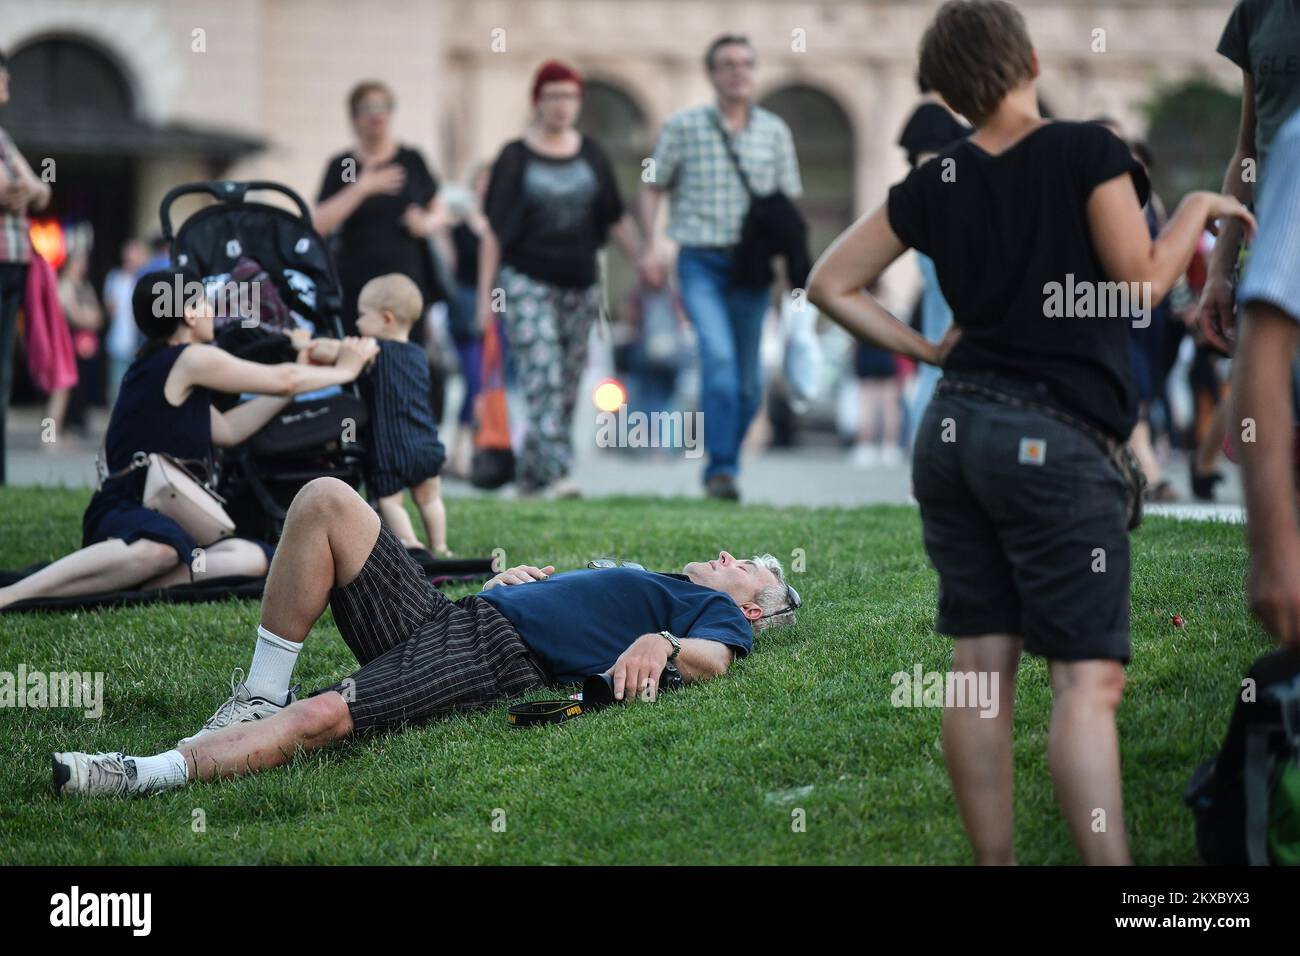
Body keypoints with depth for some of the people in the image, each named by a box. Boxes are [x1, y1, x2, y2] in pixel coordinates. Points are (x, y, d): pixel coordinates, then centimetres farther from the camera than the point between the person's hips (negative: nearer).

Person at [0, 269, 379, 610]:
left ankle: (123, 589, -24)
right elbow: (282, 380, 0)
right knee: (160, 546, -44)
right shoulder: (191, 360, -6)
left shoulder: (157, 365, 22)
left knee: (253, 557, -13)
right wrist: (344, 370, 18)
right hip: (123, 516, -9)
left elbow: (227, 430, 28)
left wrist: (301, 373, 32)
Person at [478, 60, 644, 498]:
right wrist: (485, 294, -6)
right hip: (528, 284, -4)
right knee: (543, 382, -16)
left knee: (567, 388, 5)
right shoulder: (515, 157, 0)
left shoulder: (591, 155, 10)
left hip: (580, 286, 5)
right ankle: (557, 473, -25)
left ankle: (530, 475, 17)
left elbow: (616, 218, 14)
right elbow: (493, 229, -1)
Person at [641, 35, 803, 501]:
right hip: (701, 261, -3)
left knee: (747, 375, 5)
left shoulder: (774, 130, 9)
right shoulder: (683, 126, 2)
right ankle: (721, 466, -19)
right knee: (719, 354, -22)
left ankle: (724, 468, 22)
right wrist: (650, 246, -2)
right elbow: (654, 188, 10)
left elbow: (790, 200, 13)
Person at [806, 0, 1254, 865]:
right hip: (1055, 439, -5)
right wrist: (1197, 211, 9)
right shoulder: (1089, 152, -6)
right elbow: (1141, 283, -5)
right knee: (1089, 677, -8)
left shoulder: (935, 185, 8)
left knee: (982, 666, 7)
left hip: (955, 427, 6)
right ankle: (1109, 862, -16)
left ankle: (994, 863, 9)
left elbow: (831, 285, 12)